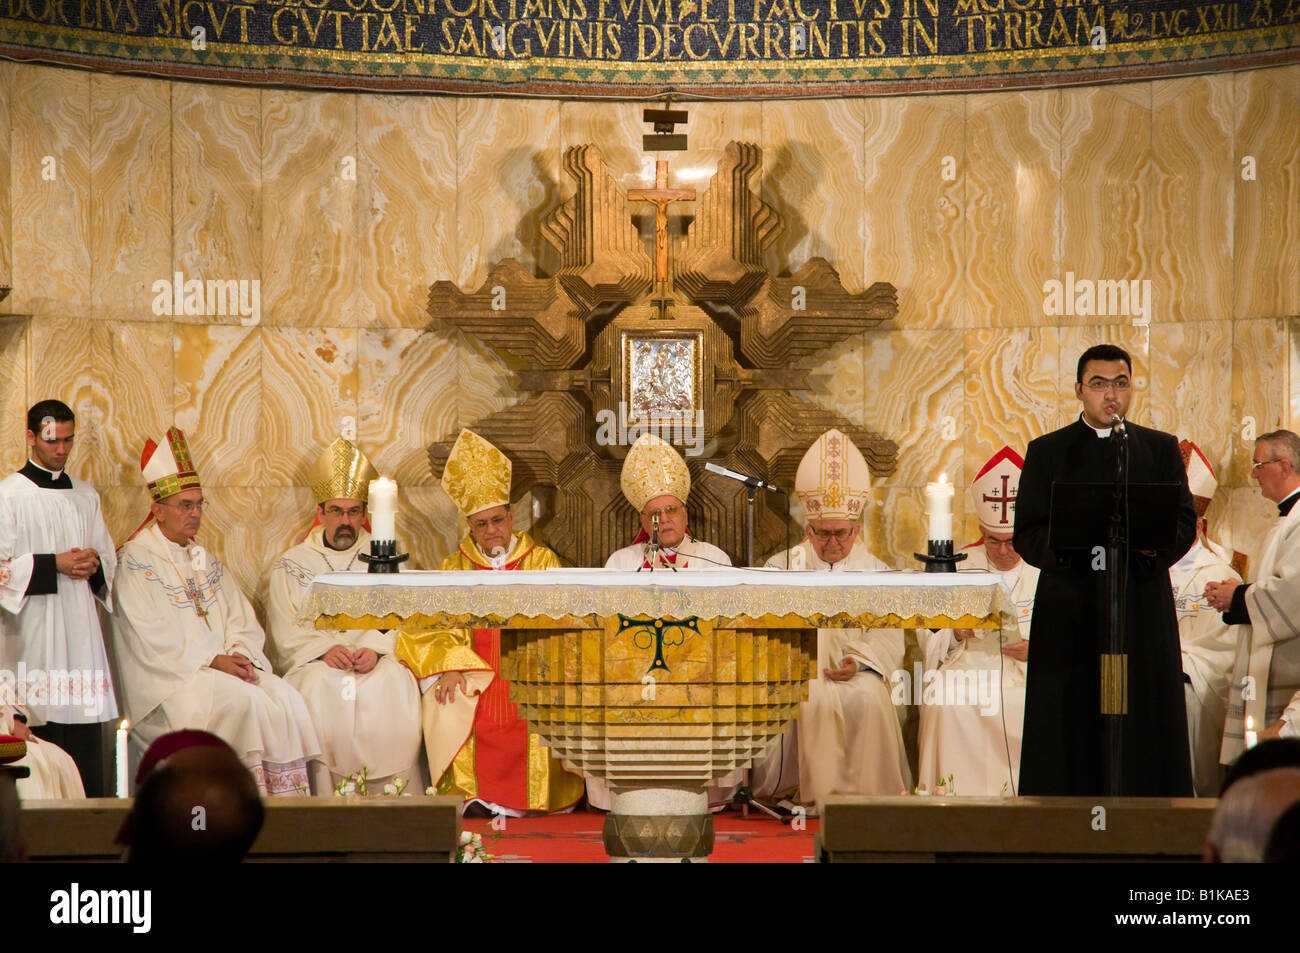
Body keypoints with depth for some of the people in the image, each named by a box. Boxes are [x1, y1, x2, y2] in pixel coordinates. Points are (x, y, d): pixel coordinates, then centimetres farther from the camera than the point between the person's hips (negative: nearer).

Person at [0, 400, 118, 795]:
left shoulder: (86, 497, 16)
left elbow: (109, 560, 21)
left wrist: (94, 565, -2)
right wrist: (56, 565, -14)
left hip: (80, 628, 5)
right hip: (32, 632, -5)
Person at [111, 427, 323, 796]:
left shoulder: (205, 560, 21)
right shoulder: (136, 561, -3)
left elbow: (240, 620, 16)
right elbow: (152, 640, -13)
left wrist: (241, 655, -7)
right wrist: (212, 661, -18)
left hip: (224, 667, 7)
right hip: (167, 680, -7)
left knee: (285, 698, -19)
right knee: (242, 700, -31)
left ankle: (289, 794, -22)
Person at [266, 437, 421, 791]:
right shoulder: (289, 566, 14)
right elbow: (285, 630, 3)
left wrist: (376, 649, -15)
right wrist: (324, 650, -15)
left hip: (377, 659, 1)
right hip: (314, 660, -1)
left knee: (396, 684, -31)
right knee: (317, 686, -34)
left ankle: (387, 794, -26)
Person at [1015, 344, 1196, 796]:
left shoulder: (1161, 449, 15)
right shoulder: (1047, 452, 11)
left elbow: (1185, 522, 5)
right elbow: (1026, 535, 4)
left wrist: (1154, 543, -17)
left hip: (1141, 606, 1)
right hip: (1070, 610, -1)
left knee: (1145, 727, -4)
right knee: (1066, 732, -4)